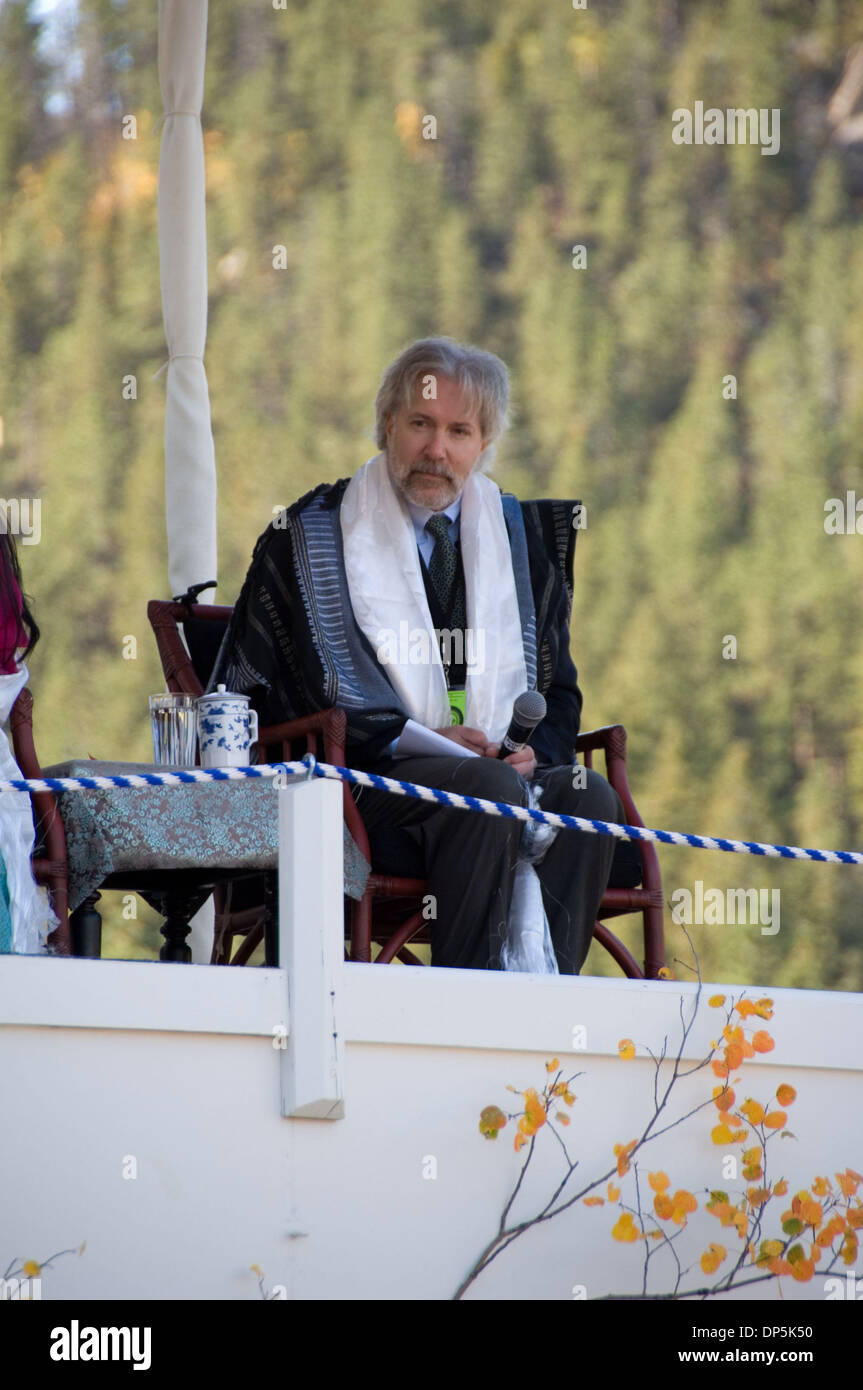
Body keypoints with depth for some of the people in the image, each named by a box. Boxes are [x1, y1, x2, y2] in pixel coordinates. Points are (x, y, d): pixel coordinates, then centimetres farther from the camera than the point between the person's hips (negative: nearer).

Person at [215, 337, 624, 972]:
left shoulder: (515, 534, 19)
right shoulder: (311, 533, 6)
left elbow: (559, 688, 21)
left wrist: (534, 749, -5)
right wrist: (416, 740, -12)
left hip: (495, 762, 4)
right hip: (363, 778, -4)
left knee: (587, 794, -28)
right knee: (494, 790, -34)